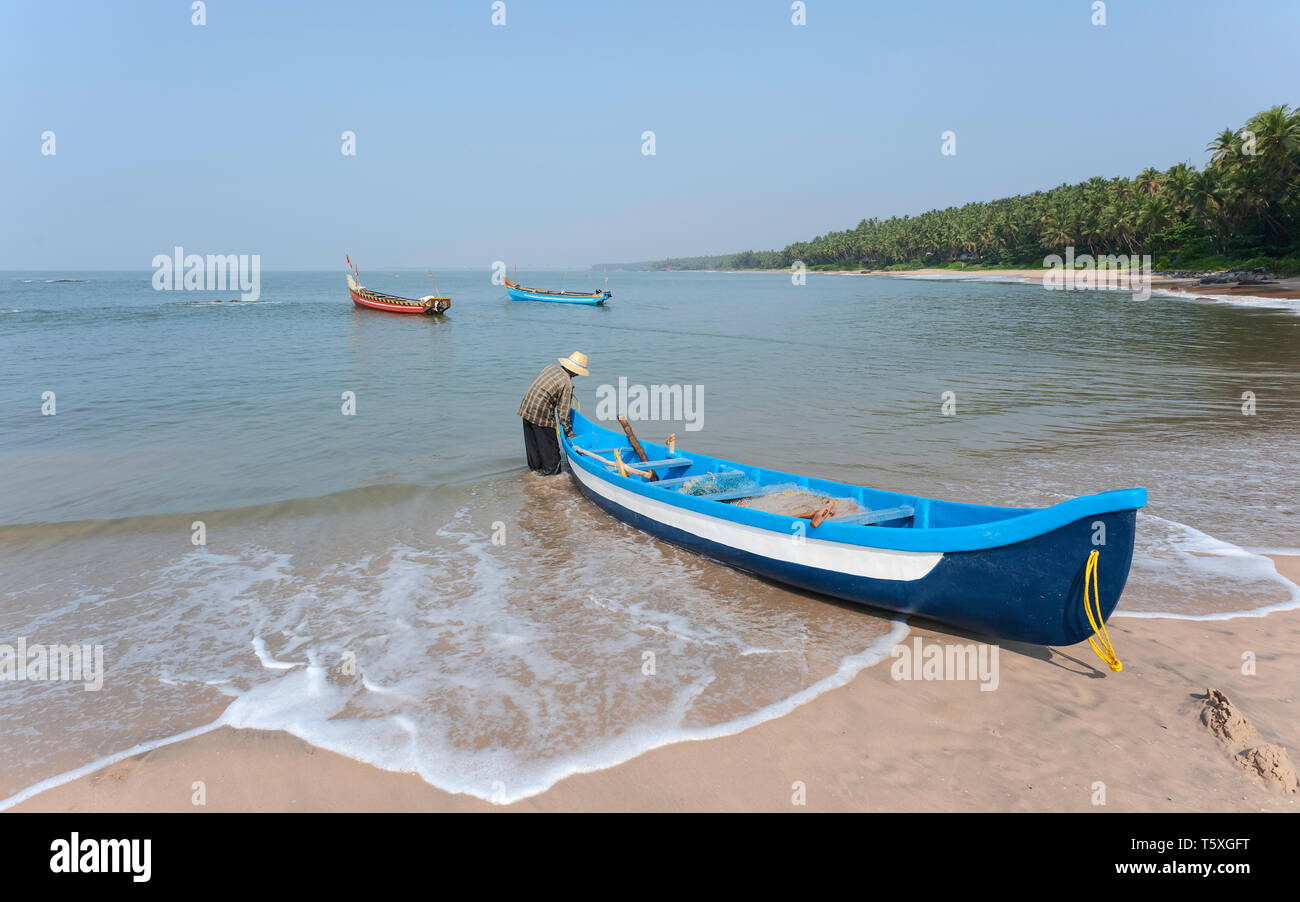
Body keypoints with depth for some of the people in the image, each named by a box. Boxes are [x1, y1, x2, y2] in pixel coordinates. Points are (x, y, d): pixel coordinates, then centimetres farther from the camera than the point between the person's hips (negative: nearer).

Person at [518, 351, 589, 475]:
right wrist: (569, 433, -2)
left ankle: (534, 466, 33)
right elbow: (563, 412, -12)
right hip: (542, 413, -8)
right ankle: (550, 469, 19)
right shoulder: (567, 384, -14)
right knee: (548, 443, 9)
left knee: (532, 440, 19)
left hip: (526, 408, 8)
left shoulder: (551, 367, 6)